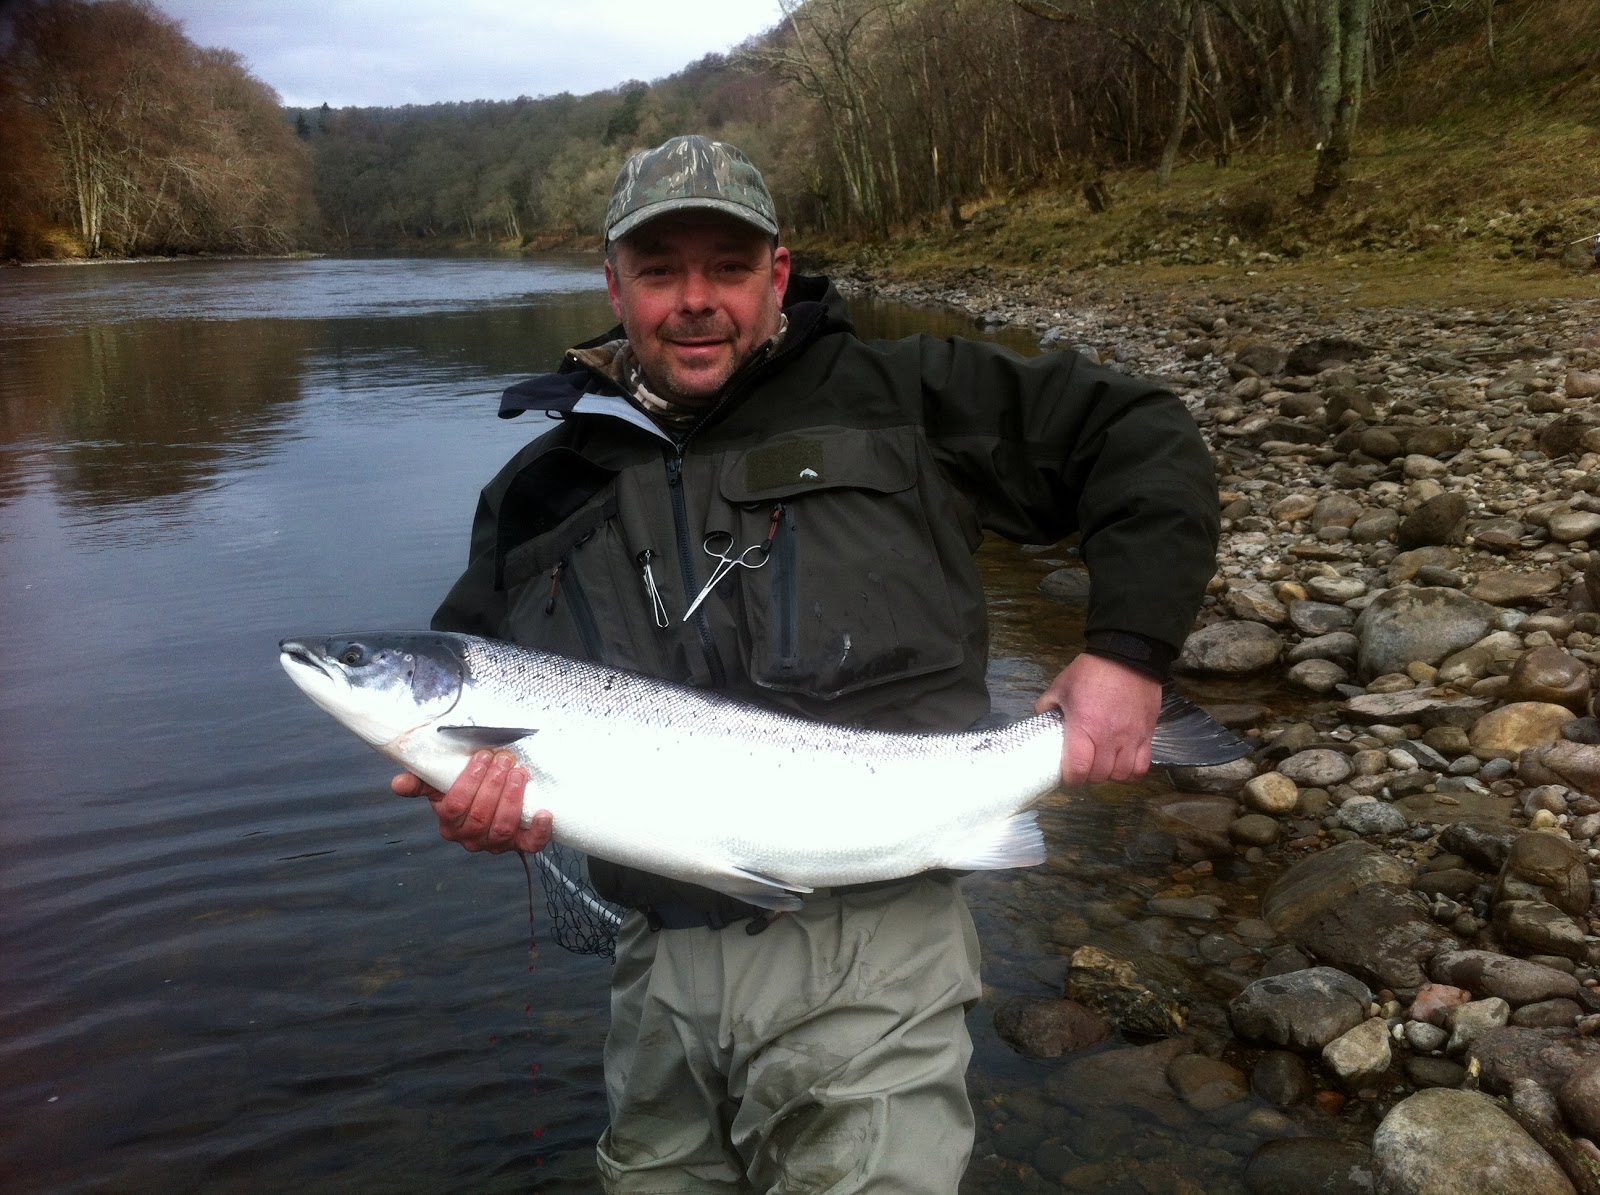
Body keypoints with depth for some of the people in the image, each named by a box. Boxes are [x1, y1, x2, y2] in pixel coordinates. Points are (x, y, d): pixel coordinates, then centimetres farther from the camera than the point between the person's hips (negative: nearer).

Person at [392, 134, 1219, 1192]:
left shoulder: (894, 401, 0)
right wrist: (474, 788, -7)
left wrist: (1131, 650, -8)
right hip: (663, 973, 5)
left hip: (871, 956, -4)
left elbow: (1144, 442, 3)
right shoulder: (539, 494, 10)